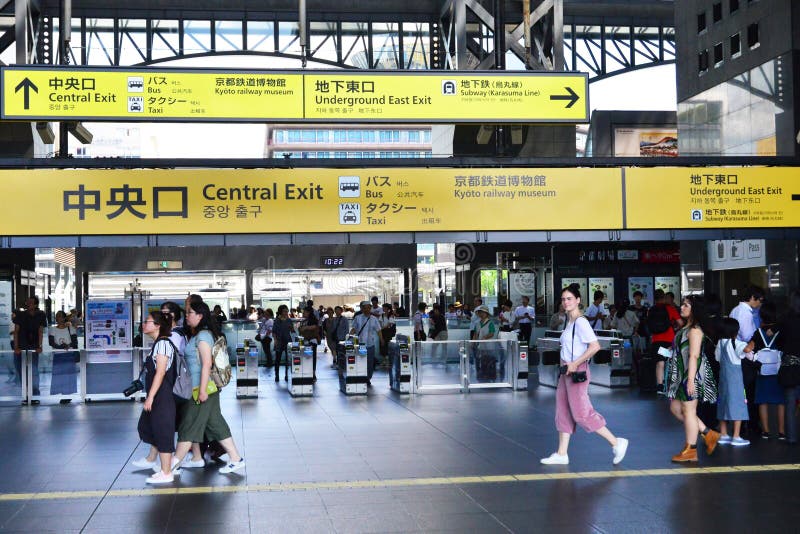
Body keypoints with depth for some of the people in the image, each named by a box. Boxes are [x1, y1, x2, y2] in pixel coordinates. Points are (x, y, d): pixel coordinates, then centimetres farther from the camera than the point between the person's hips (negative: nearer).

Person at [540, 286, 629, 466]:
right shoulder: (569, 321, 12)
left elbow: (595, 346, -23)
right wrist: (565, 365, 10)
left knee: (581, 413, -6)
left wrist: (575, 364, -21)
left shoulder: (581, 322, -15)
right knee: (563, 412, 10)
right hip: (567, 371, 9)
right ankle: (562, 454, 15)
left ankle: (616, 442, 3)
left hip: (577, 372, -9)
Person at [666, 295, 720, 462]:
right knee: (675, 408, 14)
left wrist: (690, 380, -24)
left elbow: (694, 356, -21)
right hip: (681, 375, 10)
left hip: (691, 375, -10)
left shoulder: (694, 329, -16)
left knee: (688, 411, -2)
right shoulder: (686, 328, 14)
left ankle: (690, 450, 7)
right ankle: (708, 434, 20)